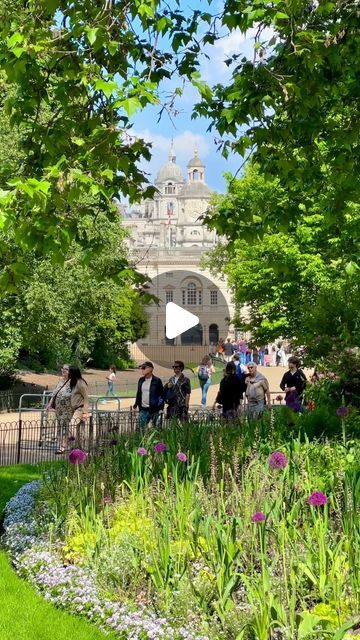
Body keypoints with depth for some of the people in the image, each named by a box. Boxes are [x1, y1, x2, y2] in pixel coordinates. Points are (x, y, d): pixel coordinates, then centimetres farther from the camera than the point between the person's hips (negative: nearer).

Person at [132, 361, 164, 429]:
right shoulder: (141, 380, 10)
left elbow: (162, 395, -5)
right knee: (141, 428, 4)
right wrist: (135, 406, 17)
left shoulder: (157, 381, -7)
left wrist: (161, 408, -11)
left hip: (154, 410, -5)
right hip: (143, 410, 5)